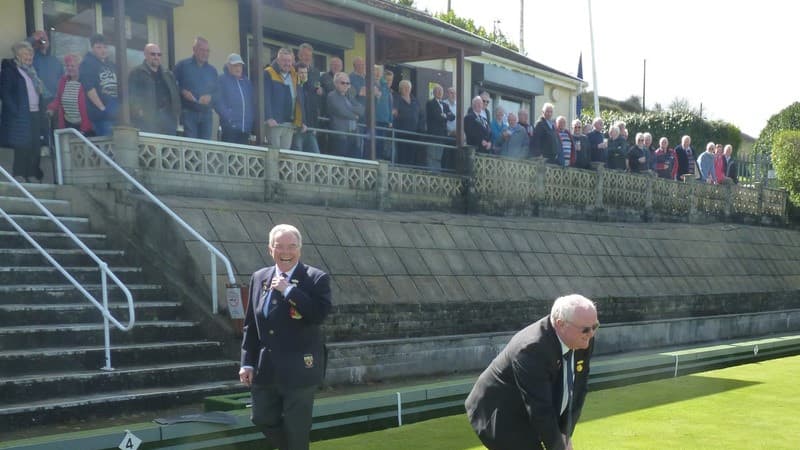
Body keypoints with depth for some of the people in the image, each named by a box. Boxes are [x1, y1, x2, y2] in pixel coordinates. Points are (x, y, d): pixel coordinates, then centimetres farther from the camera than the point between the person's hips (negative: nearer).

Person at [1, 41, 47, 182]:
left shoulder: (31, 70, 18)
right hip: (20, 117, -7)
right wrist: (15, 112, -18)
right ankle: (20, 179, -1)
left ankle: (33, 177, 14)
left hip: (35, 115, 7)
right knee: (22, 149, -7)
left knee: (35, 149, 8)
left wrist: (41, 111, 10)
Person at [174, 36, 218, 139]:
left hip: (207, 114, 4)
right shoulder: (182, 65, 3)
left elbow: (217, 91, 16)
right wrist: (182, 91, -16)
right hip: (188, 112, -4)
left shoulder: (212, 70, 17)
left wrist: (210, 96, -5)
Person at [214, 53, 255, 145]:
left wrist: (252, 120, 7)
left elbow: (252, 102, 19)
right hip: (230, 127, -6)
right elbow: (218, 102, -10)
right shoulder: (222, 80, -1)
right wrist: (228, 118, -18)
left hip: (246, 128, 6)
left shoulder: (246, 81, 18)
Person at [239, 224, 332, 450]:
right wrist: (247, 363, 6)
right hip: (265, 370, 5)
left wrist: (289, 290, -22)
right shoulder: (259, 278, 7)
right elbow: (250, 325, 10)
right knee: (262, 419, 13)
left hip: (298, 370, -5)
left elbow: (320, 314, -25)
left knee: (296, 429, 5)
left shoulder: (316, 279, -8)